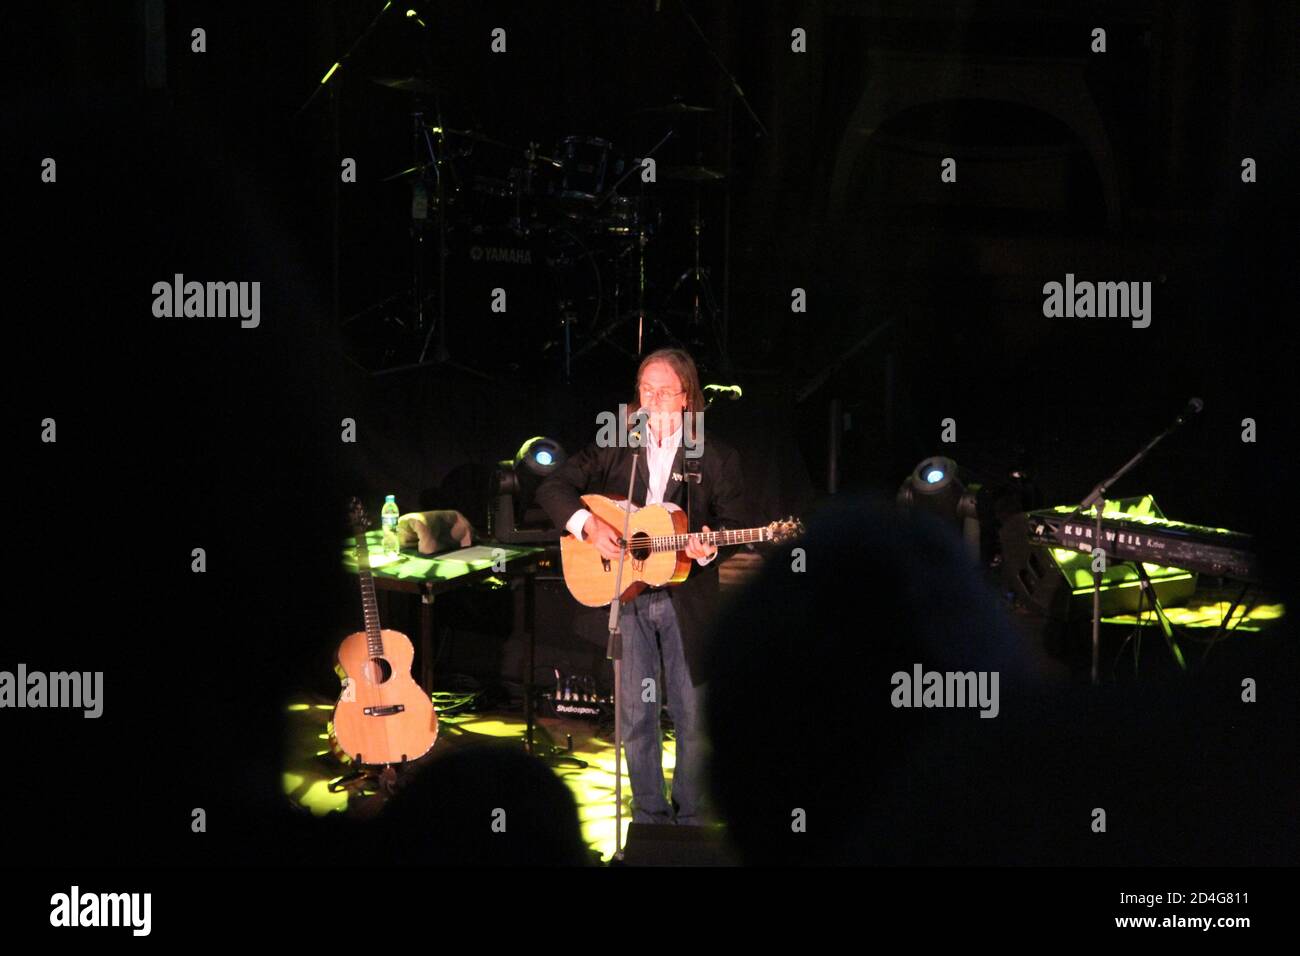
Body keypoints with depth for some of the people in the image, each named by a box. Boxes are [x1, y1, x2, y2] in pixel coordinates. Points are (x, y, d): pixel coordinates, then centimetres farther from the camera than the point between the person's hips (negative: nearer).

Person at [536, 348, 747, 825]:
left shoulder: (717, 458, 2)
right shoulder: (614, 449, 6)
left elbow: (733, 522, 1)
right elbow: (552, 488, 4)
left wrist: (708, 549, -20)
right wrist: (587, 525, -13)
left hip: (688, 600, -2)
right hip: (627, 595, 2)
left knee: (692, 714, 2)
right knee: (635, 715, 6)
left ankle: (691, 819, 16)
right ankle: (649, 816, 19)